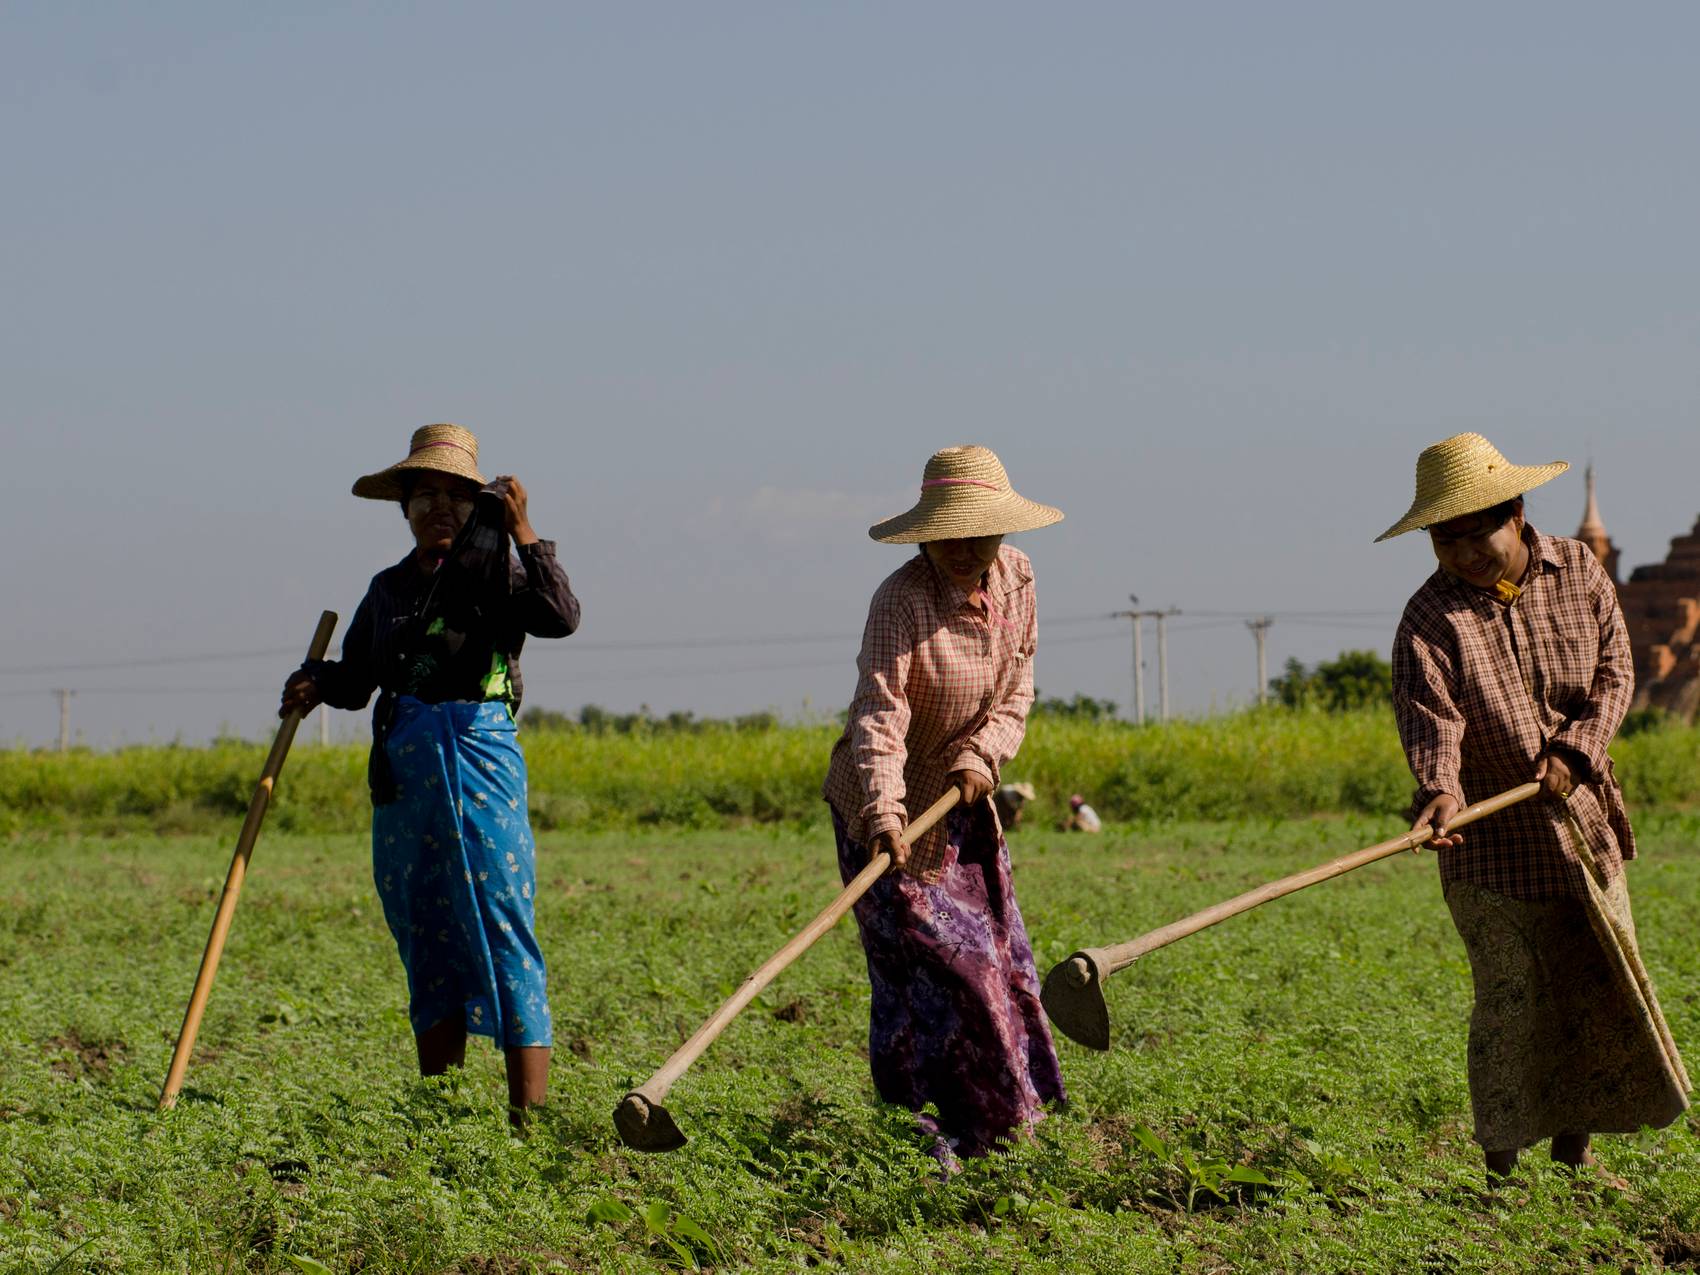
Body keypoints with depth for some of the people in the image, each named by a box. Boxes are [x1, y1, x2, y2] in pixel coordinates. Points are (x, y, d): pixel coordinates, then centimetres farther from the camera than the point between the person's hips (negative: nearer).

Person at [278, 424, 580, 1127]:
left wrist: (522, 530, -20)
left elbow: (560, 616, -18)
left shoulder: (495, 576, 1)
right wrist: (314, 683, 4)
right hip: (403, 770, 6)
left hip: (480, 758, -6)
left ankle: (529, 1114, -14)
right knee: (426, 938, 10)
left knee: (502, 931, -10)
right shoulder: (388, 589, 16)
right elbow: (355, 678, 24)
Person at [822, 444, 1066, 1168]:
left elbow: (1016, 690, 3)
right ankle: (926, 1131, -2)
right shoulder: (901, 599, -25)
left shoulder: (1015, 579, -3)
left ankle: (1001, 1110, 28)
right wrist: (884, 813, -46)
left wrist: (983, 754, -16)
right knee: (933, 956, -11)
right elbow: (879, 712, -34)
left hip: (962, 800, 7)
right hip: (892, 807, -7)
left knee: (995, 948, 13)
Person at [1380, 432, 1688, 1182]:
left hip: (1583, 824, 4)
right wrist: (1438, 791, -42)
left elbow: (1615, 674, 2)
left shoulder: (1579, 573, 1)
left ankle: (1574, 1150, 21)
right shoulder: (1431, 618, -11)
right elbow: (1430, 716, -23)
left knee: (1602, 989, 8)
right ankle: (1502, 1165, 6)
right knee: (1513, 1003, -4)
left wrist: (1576, 750, -14)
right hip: (1494, 846, -4)